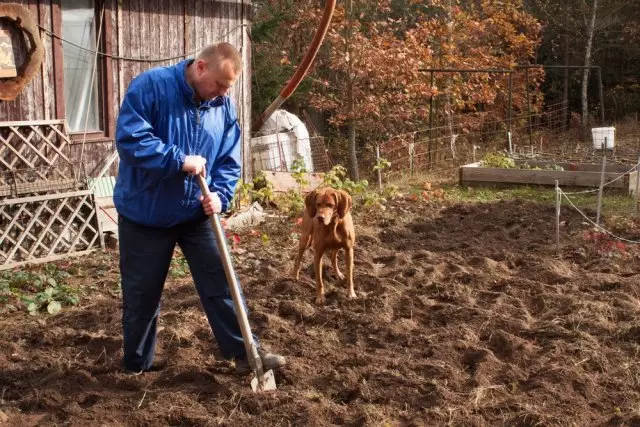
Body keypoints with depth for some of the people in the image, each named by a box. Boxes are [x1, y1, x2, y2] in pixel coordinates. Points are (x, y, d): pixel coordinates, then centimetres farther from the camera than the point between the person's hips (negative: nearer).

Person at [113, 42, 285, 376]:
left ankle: (244, 352, 12)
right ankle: (136, 366, 25)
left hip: (196, 213, 4)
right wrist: (180, 161, -26)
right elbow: (129, 138, -25)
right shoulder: (150, 86, -16)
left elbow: (229, 161, 3)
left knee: (220, 282, 3)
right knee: (142, 294, 8)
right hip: (144, 213, -4)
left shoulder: (224, 108, 0)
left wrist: (220, 195, -16)